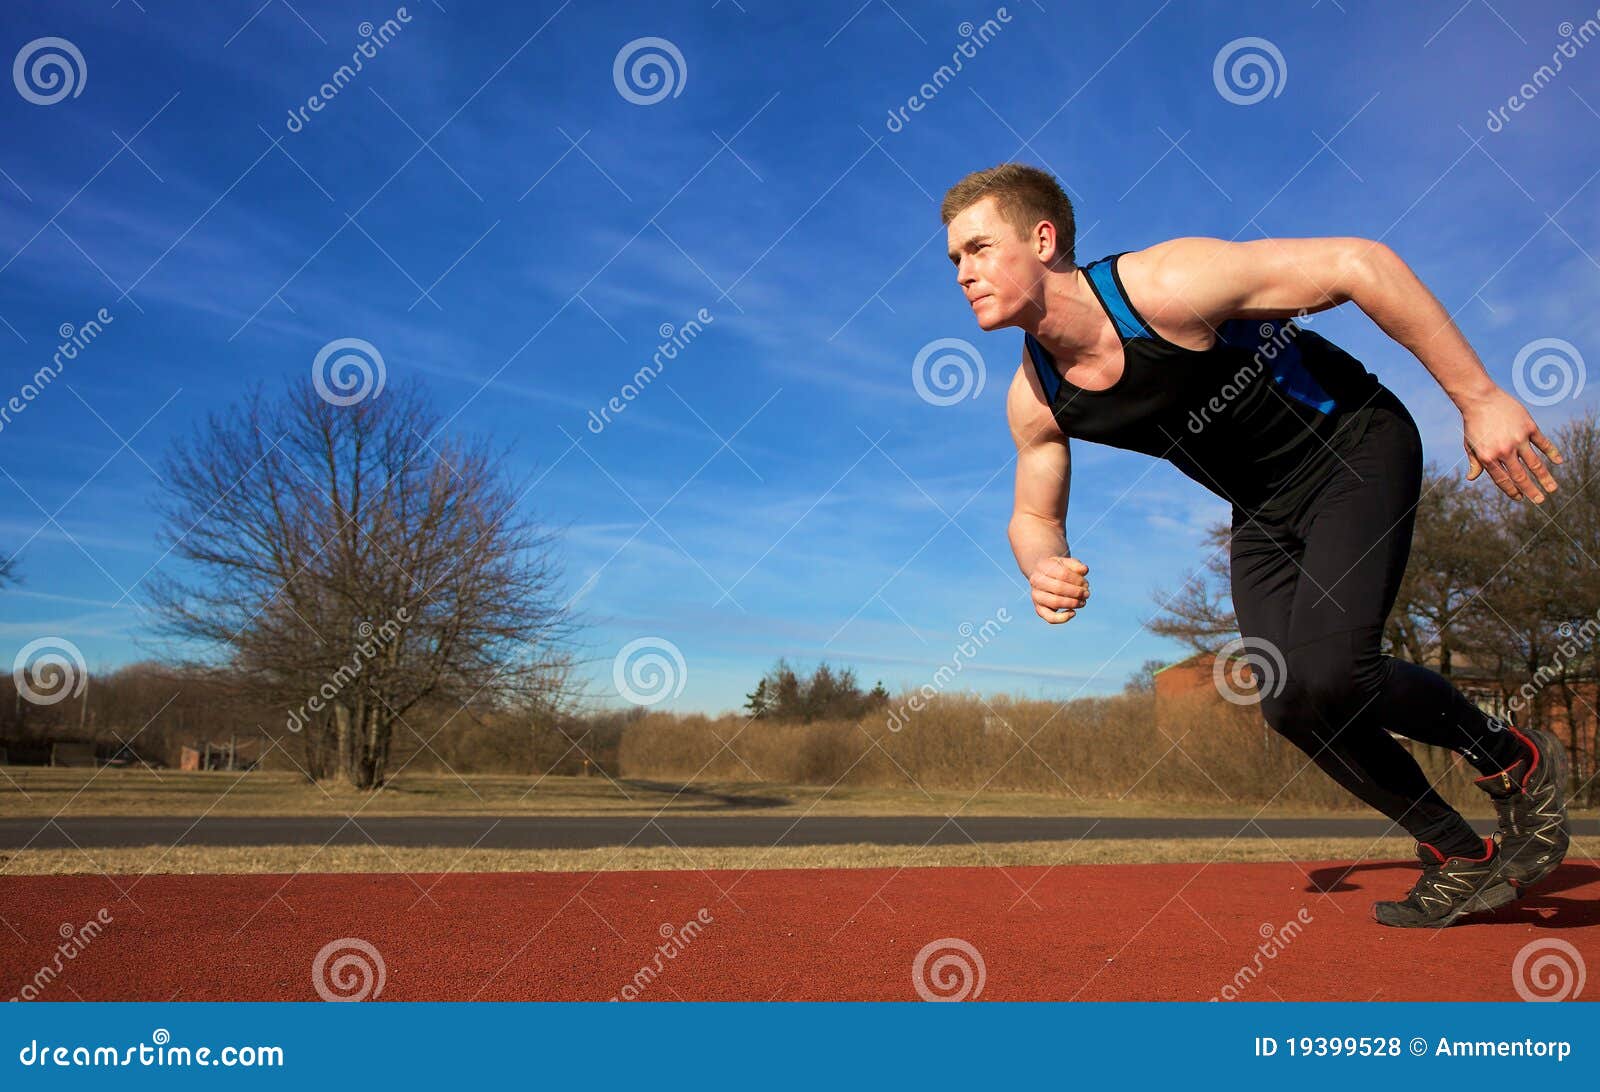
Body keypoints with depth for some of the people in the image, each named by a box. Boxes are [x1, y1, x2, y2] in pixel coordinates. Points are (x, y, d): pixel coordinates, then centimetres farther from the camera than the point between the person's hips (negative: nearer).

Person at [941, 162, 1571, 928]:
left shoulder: (1165, 287, -30)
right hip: (1264, 512, 6)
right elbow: (1034, 515, 6)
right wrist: (1044, 569, -19)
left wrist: (1477, 398, -27)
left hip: (1355, 448, -6)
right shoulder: (1034, 402, -10)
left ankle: (1516, 760, 6)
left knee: (1326, 674, -24)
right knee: (1289, 705, -5)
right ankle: (1459, 859, 18)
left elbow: (1362, 264, -28)